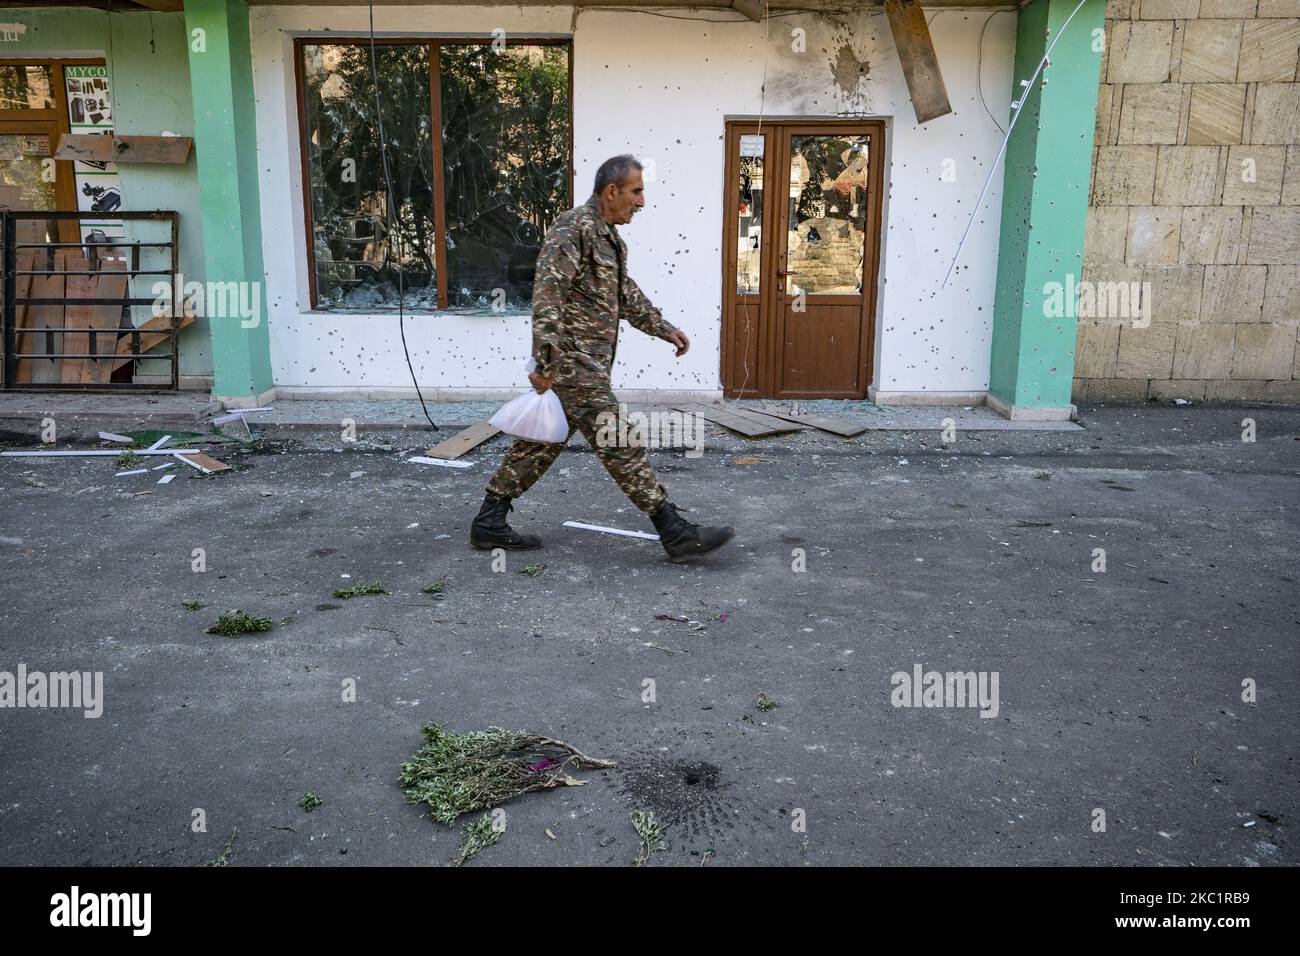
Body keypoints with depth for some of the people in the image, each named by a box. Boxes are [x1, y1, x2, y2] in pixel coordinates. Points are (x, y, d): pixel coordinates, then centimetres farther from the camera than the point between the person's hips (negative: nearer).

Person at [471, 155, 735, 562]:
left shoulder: (608, 235, 18)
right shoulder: (573, 228, -14)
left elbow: (626, 293, 30)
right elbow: (547, 295, -22)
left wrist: (663, 327, 26)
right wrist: (547, 360, -27)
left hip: (585, 362, 11)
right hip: (574, 361, -11)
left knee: (542, 443, 14)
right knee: (619, 443, -9)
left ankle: (489, 522, 22)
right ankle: (676, 533, -5)